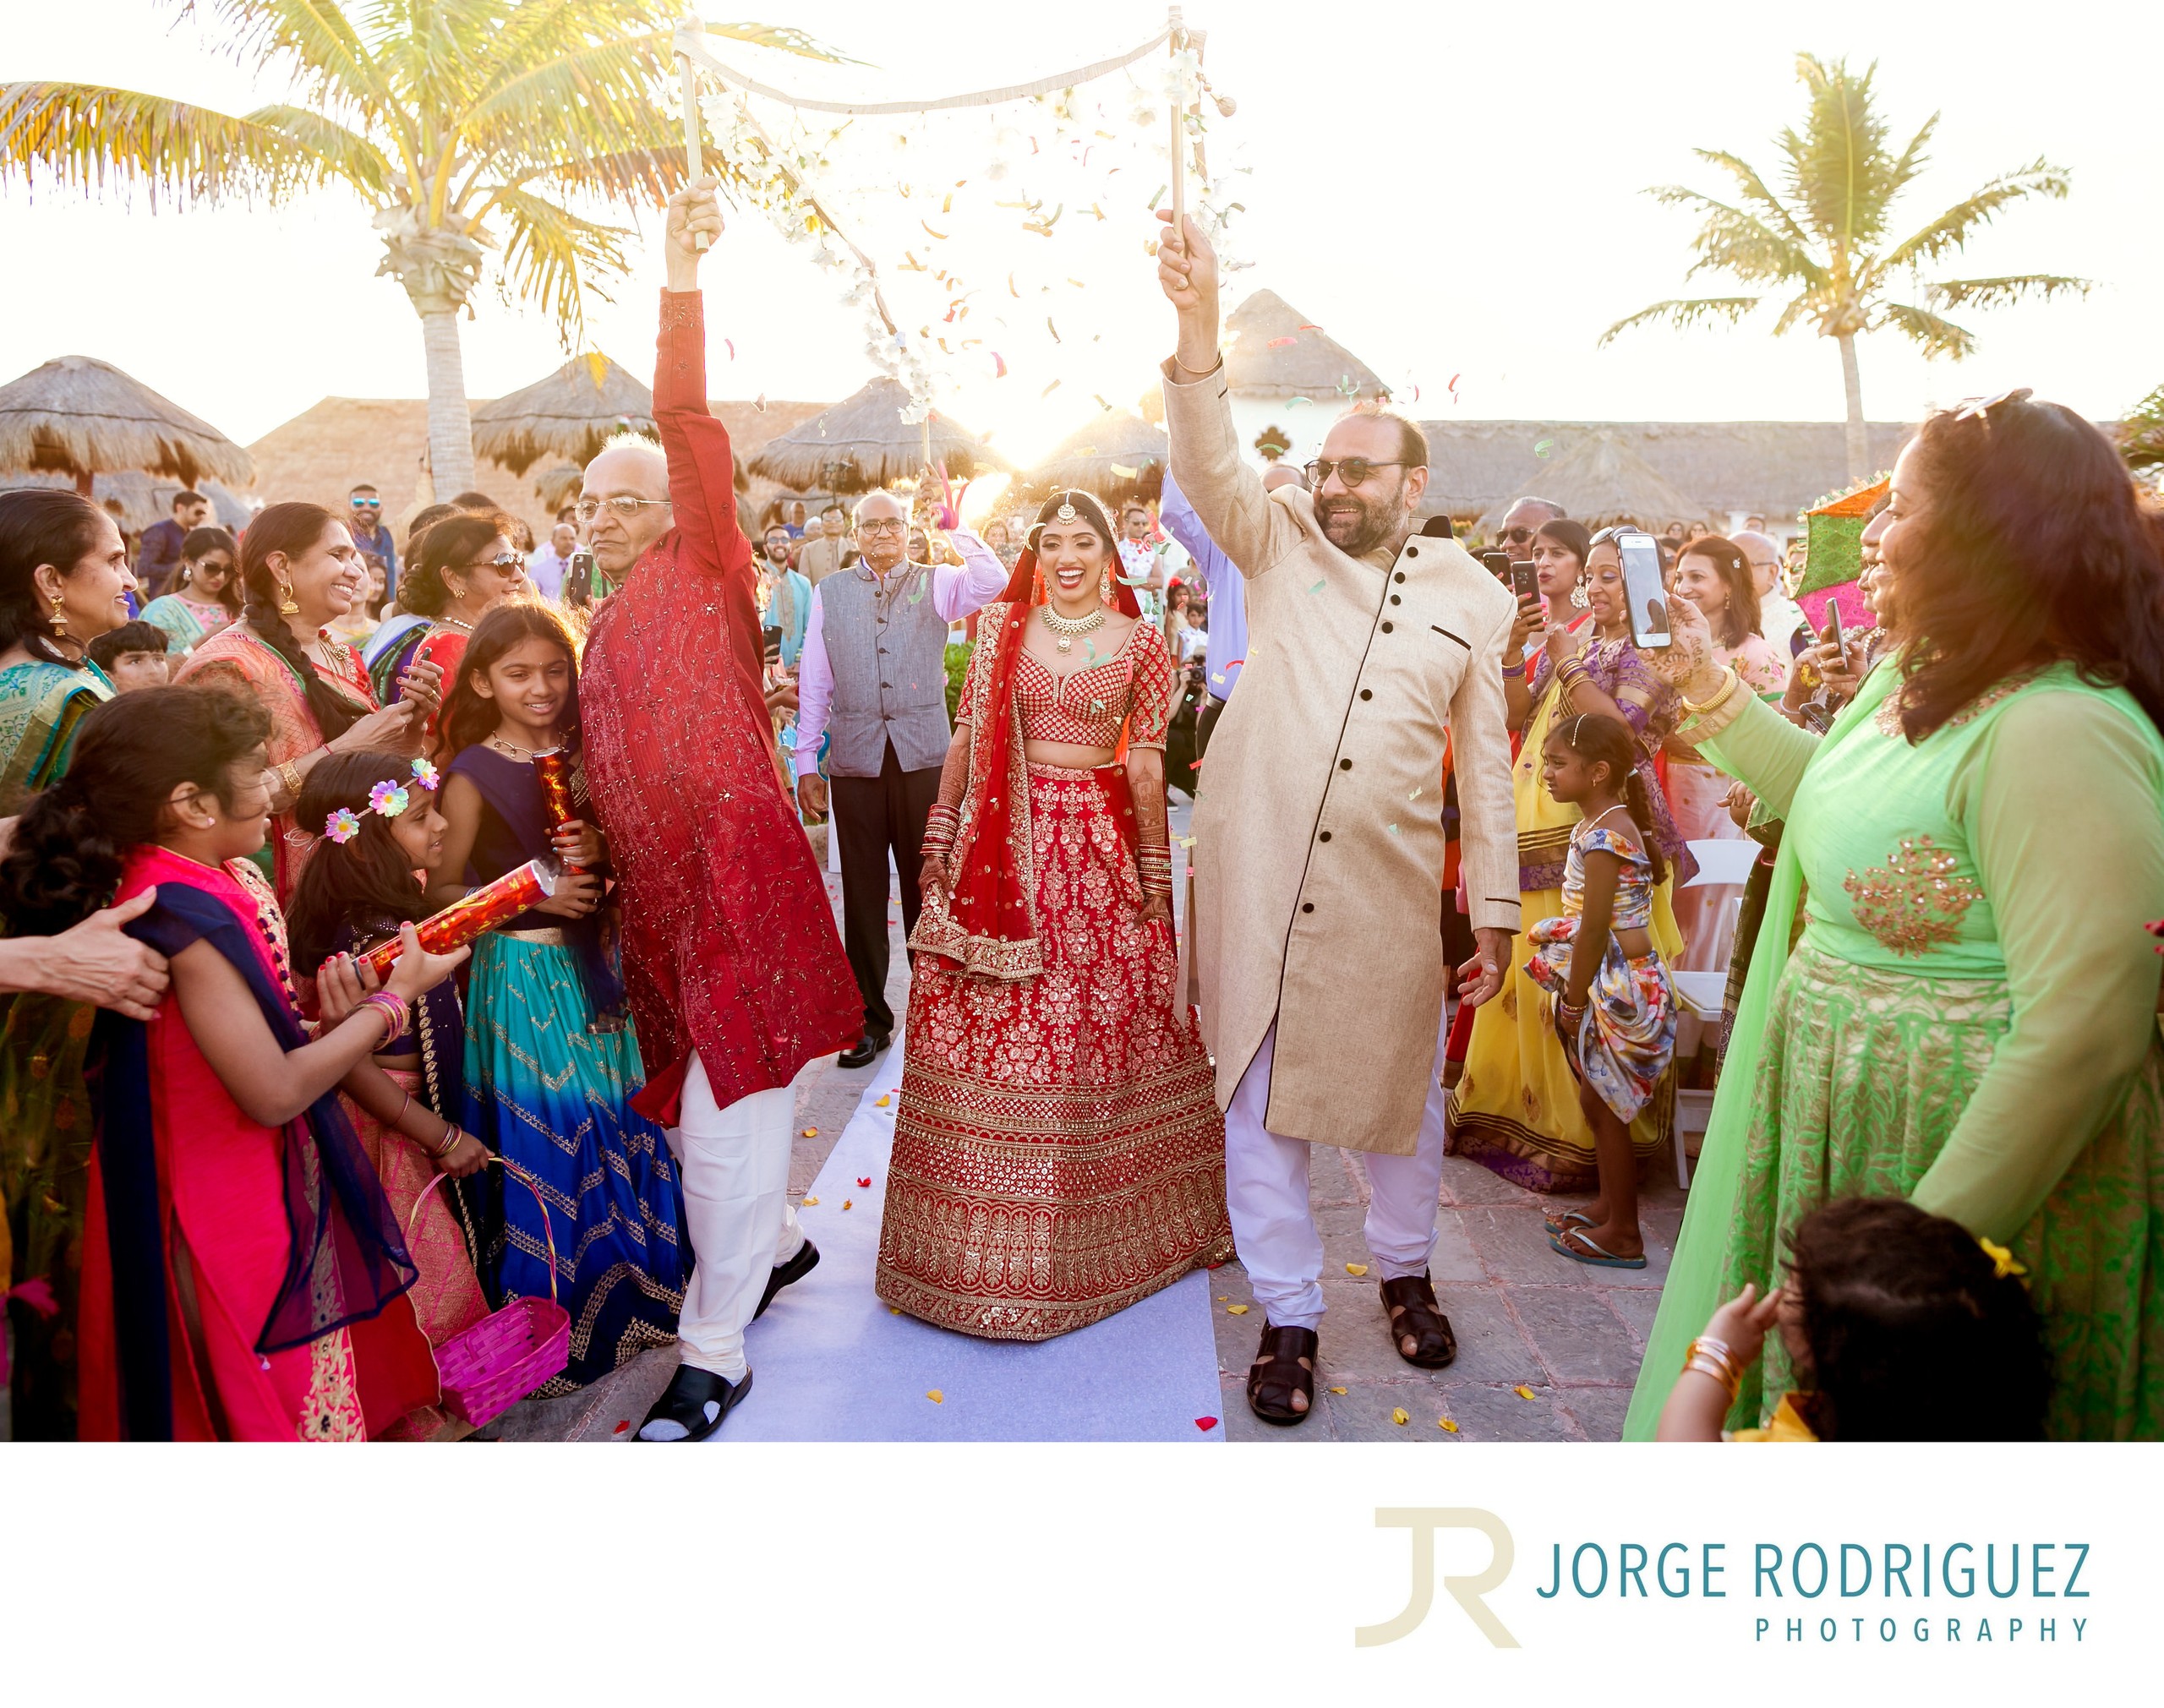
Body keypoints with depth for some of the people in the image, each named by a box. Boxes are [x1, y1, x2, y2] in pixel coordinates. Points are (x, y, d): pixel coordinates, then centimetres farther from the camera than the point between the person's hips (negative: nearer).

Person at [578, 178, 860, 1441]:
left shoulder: (705, 569, 0)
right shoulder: (610, 623, 20)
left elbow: (690, 426, -13)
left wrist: (682, 280, -20)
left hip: (742, 877, -8)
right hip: (661, 897, 8)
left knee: (727, 1115, -4)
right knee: (697, 1101, 18)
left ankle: (715, 1354, 6)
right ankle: (780, 1241, 41)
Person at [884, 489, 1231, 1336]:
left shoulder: (1140, 642, 4)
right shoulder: (1000, 626, 6)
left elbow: (1146, 763, 2)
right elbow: (966, 737, 5)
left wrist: (1155, 874, 0)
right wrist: (937, 842, 1)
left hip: (1100, 844, 0)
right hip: (1002, 842, 0)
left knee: (1107, 1029, 5)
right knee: (986, 1031, 1)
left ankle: (1095, 1229, 25)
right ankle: (990, 1233, 18)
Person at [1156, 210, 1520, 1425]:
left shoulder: (1472, 596, 6)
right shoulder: (1283, 547, 5)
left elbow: (1488, 764, 6)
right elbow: (1211, 465, -13)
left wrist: (1497, 910, 4)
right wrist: (1200, 324, -27)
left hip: (1387, 895, 1)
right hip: (1254, 882, 0)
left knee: (1397, 1097, 14)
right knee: (1261, 1110, 7)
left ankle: (1406, 1274, 41)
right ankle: (1290, 1318, 25)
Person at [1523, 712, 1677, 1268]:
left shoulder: (1601, 834, -21)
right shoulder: (1613, 821, 9)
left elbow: (1595, 928, -23)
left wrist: (1575, 1000, -17)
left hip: (1616, 986, -10)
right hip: (1617, 979, 10)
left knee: (1603, 1107, 2)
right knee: (1597, 1101, 19)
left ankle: (1623, 1234, 14)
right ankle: (1609, 1205, 34)